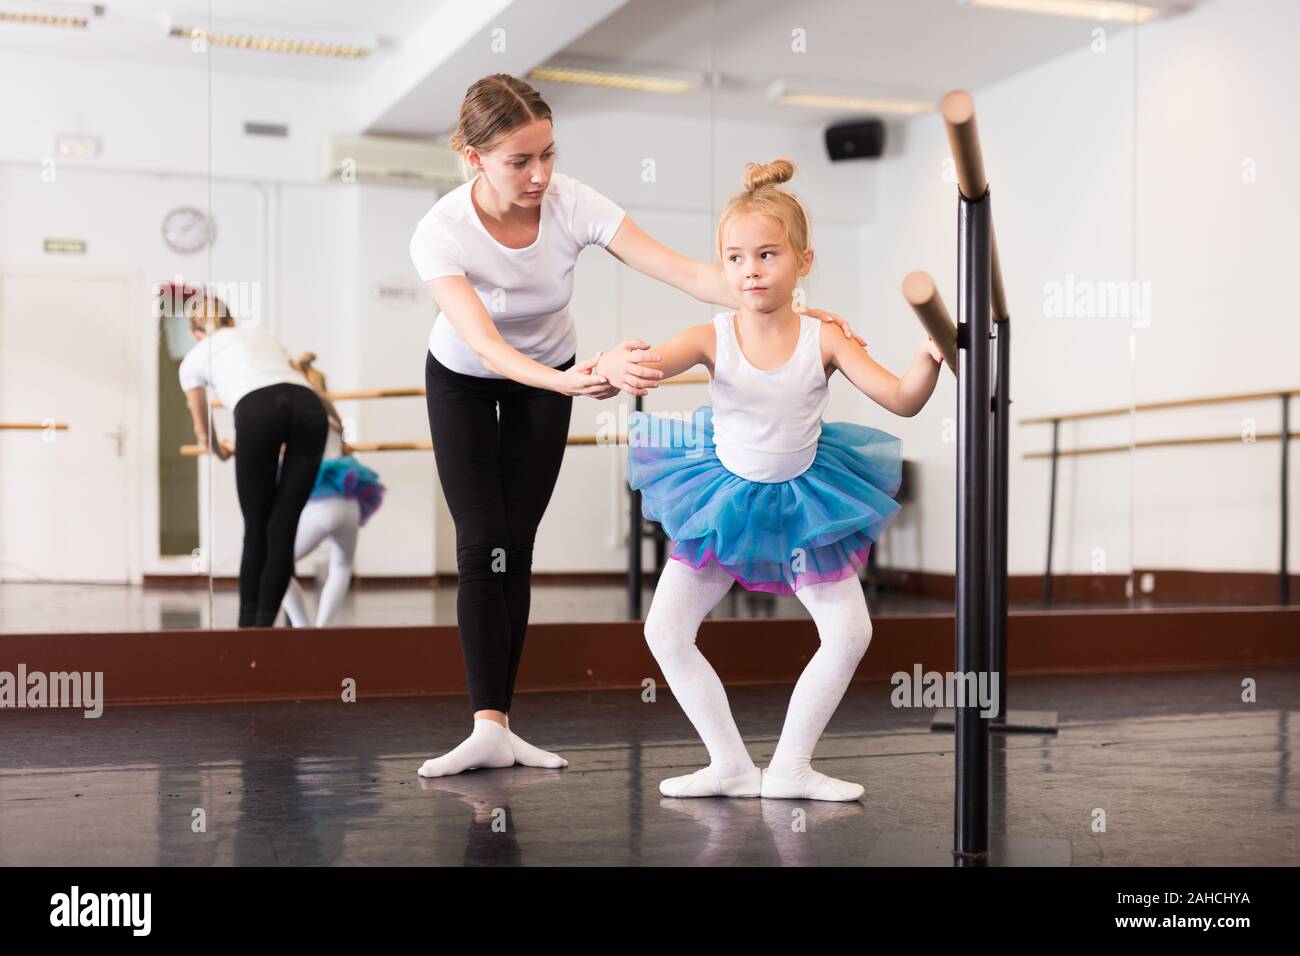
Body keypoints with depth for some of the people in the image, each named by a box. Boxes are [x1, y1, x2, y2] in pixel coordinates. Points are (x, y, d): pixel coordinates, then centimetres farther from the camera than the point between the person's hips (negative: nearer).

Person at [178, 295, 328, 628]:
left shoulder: (194, 358, 30)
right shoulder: (261, 333, 38)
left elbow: (203, 432, 42)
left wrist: (219, 450, 63)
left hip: (257, 411, -3)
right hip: (310, 409, 3)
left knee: (255, 529, 10)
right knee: (283, 529, 8)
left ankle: (248, 622, 14)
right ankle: (265, 622, 6)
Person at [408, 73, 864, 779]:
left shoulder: (572, 205, -28)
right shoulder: (440, 234, -33)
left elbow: (687, 274, -32)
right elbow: (485, 347, -45)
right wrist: (571, 380, -63)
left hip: (549, 377, 2)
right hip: (463, 380, -2)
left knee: (515, 547, 0)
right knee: (481, 545, -12)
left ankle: (498, 724, 3)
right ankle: (488, 726, -11)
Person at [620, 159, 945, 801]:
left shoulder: (824, 341, -19)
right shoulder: (712, 337, -20)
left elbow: (901, 400, -20)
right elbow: (649, 363, -33)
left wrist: (929, 361, -40)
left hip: (803, 500, 0)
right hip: (725, 497, 0)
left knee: (850, 633, -3)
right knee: (664, 632, -4)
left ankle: (790, 768, 13)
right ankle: (731, 766, 9)